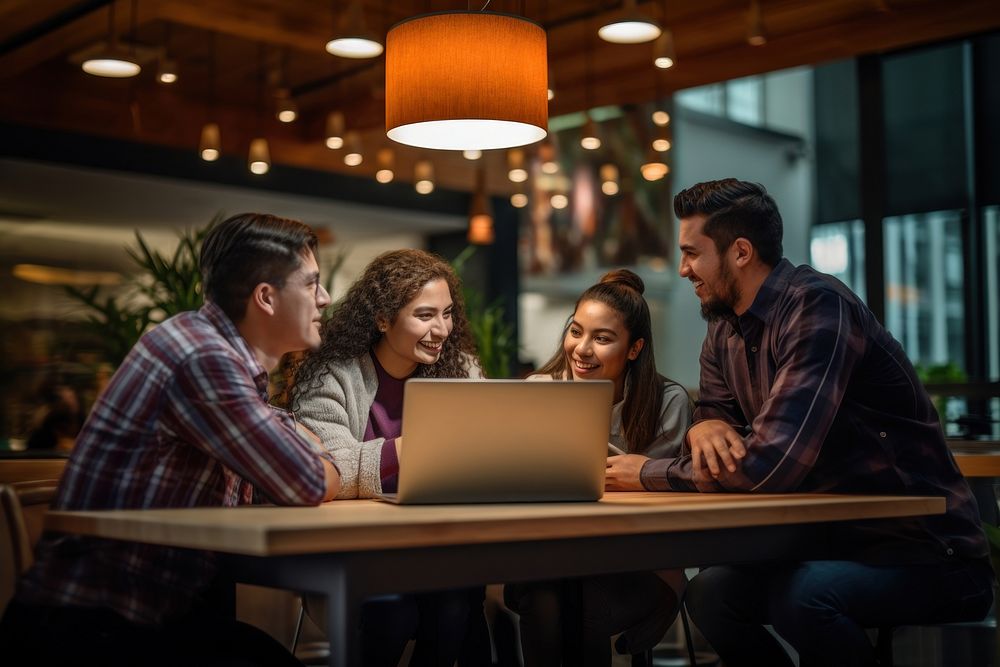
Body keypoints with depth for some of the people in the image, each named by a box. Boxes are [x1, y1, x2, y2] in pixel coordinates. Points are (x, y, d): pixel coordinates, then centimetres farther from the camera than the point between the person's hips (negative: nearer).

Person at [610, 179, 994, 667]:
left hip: (928, 554, -8)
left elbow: (770, 465, -29)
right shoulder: (724, 331, 7)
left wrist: (649, 473, -17)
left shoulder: (817, 306, -22)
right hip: (838, 540, 8)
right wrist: (705, 428, -16)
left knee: (799, 595, -32)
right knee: (710, 593, -3)